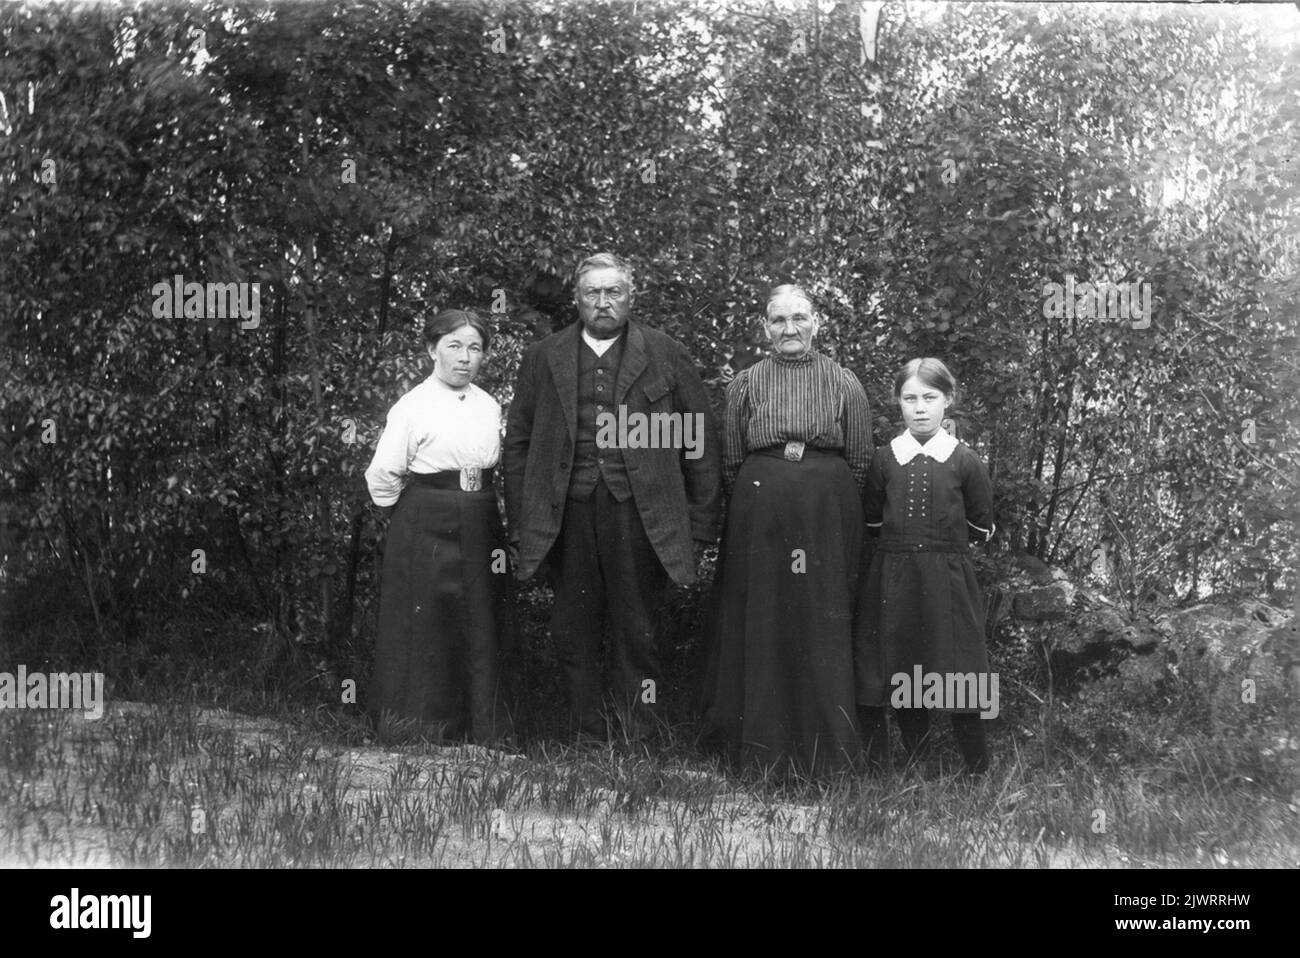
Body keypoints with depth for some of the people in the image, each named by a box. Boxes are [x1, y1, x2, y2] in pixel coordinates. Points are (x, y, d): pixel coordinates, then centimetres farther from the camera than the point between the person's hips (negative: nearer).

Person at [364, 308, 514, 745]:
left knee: (482, 626, 9)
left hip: (479, 528, 5)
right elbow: (382, 475, -7)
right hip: (425, 528, -5)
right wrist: (417, 511, 2)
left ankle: (485, 727, 22)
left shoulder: (490, 407, 7)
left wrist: (475, 508, 6)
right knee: (425, 625, 1)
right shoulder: (413, 406, -8)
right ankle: (419, 731, 16)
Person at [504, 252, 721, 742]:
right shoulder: (543, 358, 11)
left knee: (637, 636, 4)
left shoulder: (667, 356, 5)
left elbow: (702, 444, 4)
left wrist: (700, 528, -1)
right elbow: (518, 440, 11)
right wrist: (519, 522, 4)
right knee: (573, 634, 6)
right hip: (568, 514, 2)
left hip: (640, 515, -2)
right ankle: (587, 738, 17)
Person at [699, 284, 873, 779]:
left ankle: (824, 746, 12)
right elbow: (730, 462, 10)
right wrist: (762, 499, 4)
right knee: (760, 623, 3)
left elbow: (860, 463, 7)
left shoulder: (844, 384, 5)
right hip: (758, 513, 1)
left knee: (823, 626, 2)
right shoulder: (746, 383, 8)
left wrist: (825, 502, 2)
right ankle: (763, 742, 14)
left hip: (828, 515, -1)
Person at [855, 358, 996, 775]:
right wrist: (904, 538, 8)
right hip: (893, 579, 2)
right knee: (897, 675, 5)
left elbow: (981, 529, 7)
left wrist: (945, 539, 6)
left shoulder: (965, 462, 0)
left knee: (956, 674, -2)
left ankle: (978, 772, 9)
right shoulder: (883, 459, 4)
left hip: (947, 579, -2)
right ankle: (916, 766, 20)